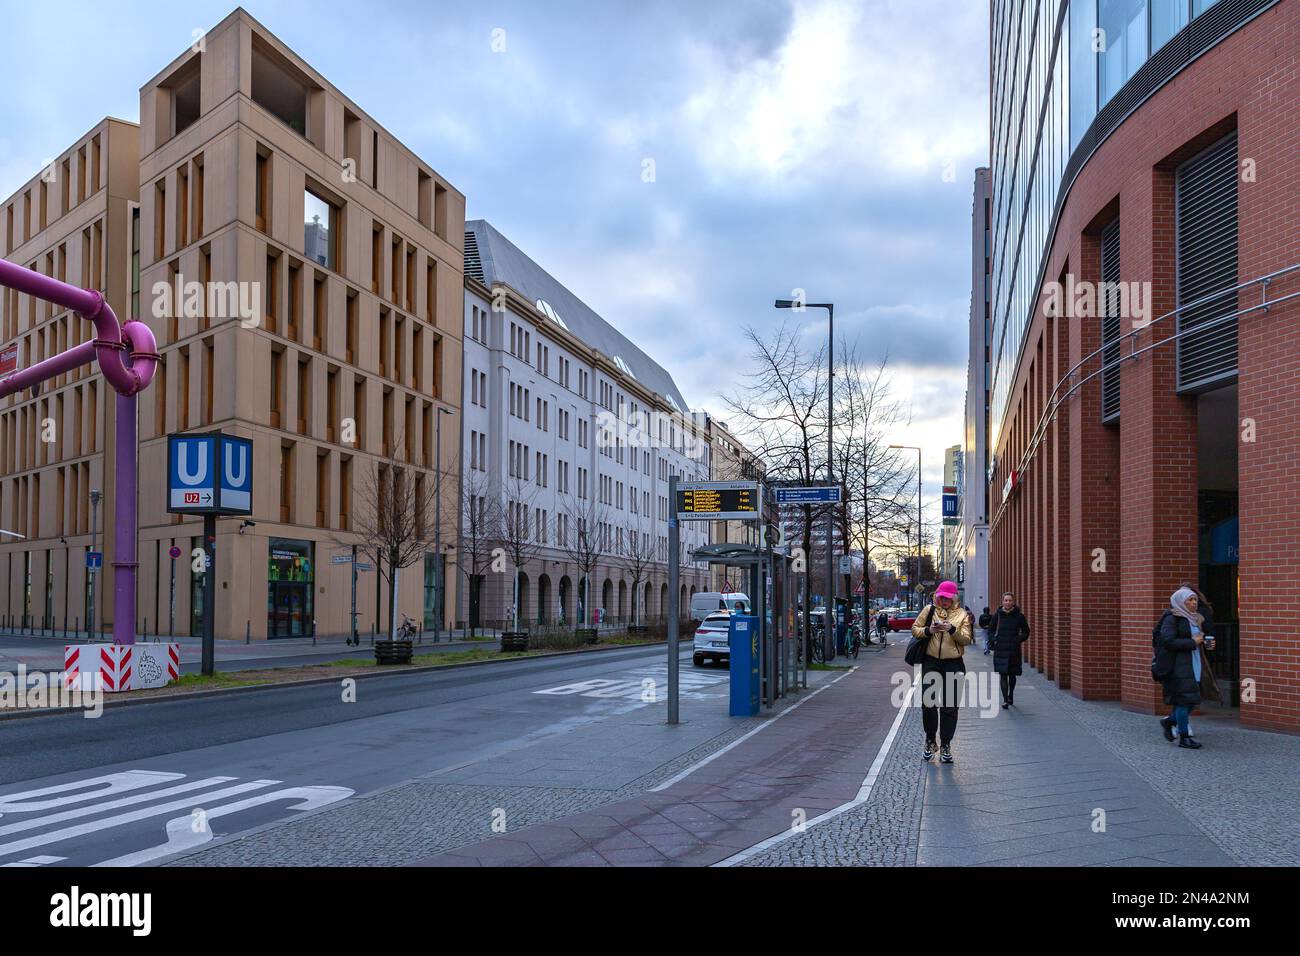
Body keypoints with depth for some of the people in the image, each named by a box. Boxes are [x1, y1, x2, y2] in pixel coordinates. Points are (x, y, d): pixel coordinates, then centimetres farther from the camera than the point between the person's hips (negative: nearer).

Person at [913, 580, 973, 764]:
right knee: (928, 703, 1)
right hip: (930, 662, 1)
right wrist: (928, 630, -10)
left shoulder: (962, 614, 6)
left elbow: (967, 639, -2)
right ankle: (930, 740, 18)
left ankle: (945, 745, 11)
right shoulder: (929, 610, 8)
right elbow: (914, 629, 9)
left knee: (950, 706, 2)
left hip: (953, 664, -1)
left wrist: (952, 630, -18)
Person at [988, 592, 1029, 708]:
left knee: (1012, 675, 12)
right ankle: (1005, 700, -10)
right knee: (1003, 675, -8)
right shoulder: (997, 615, 1)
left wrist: (1018, 640, -6)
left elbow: (1026, 632, 9)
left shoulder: (1019, 616, -1)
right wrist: (994, 641, -5)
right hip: (1000, 650, -1)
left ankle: (1010, 696, 32)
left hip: (1014, 650, 1)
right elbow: (990, 630, 10)